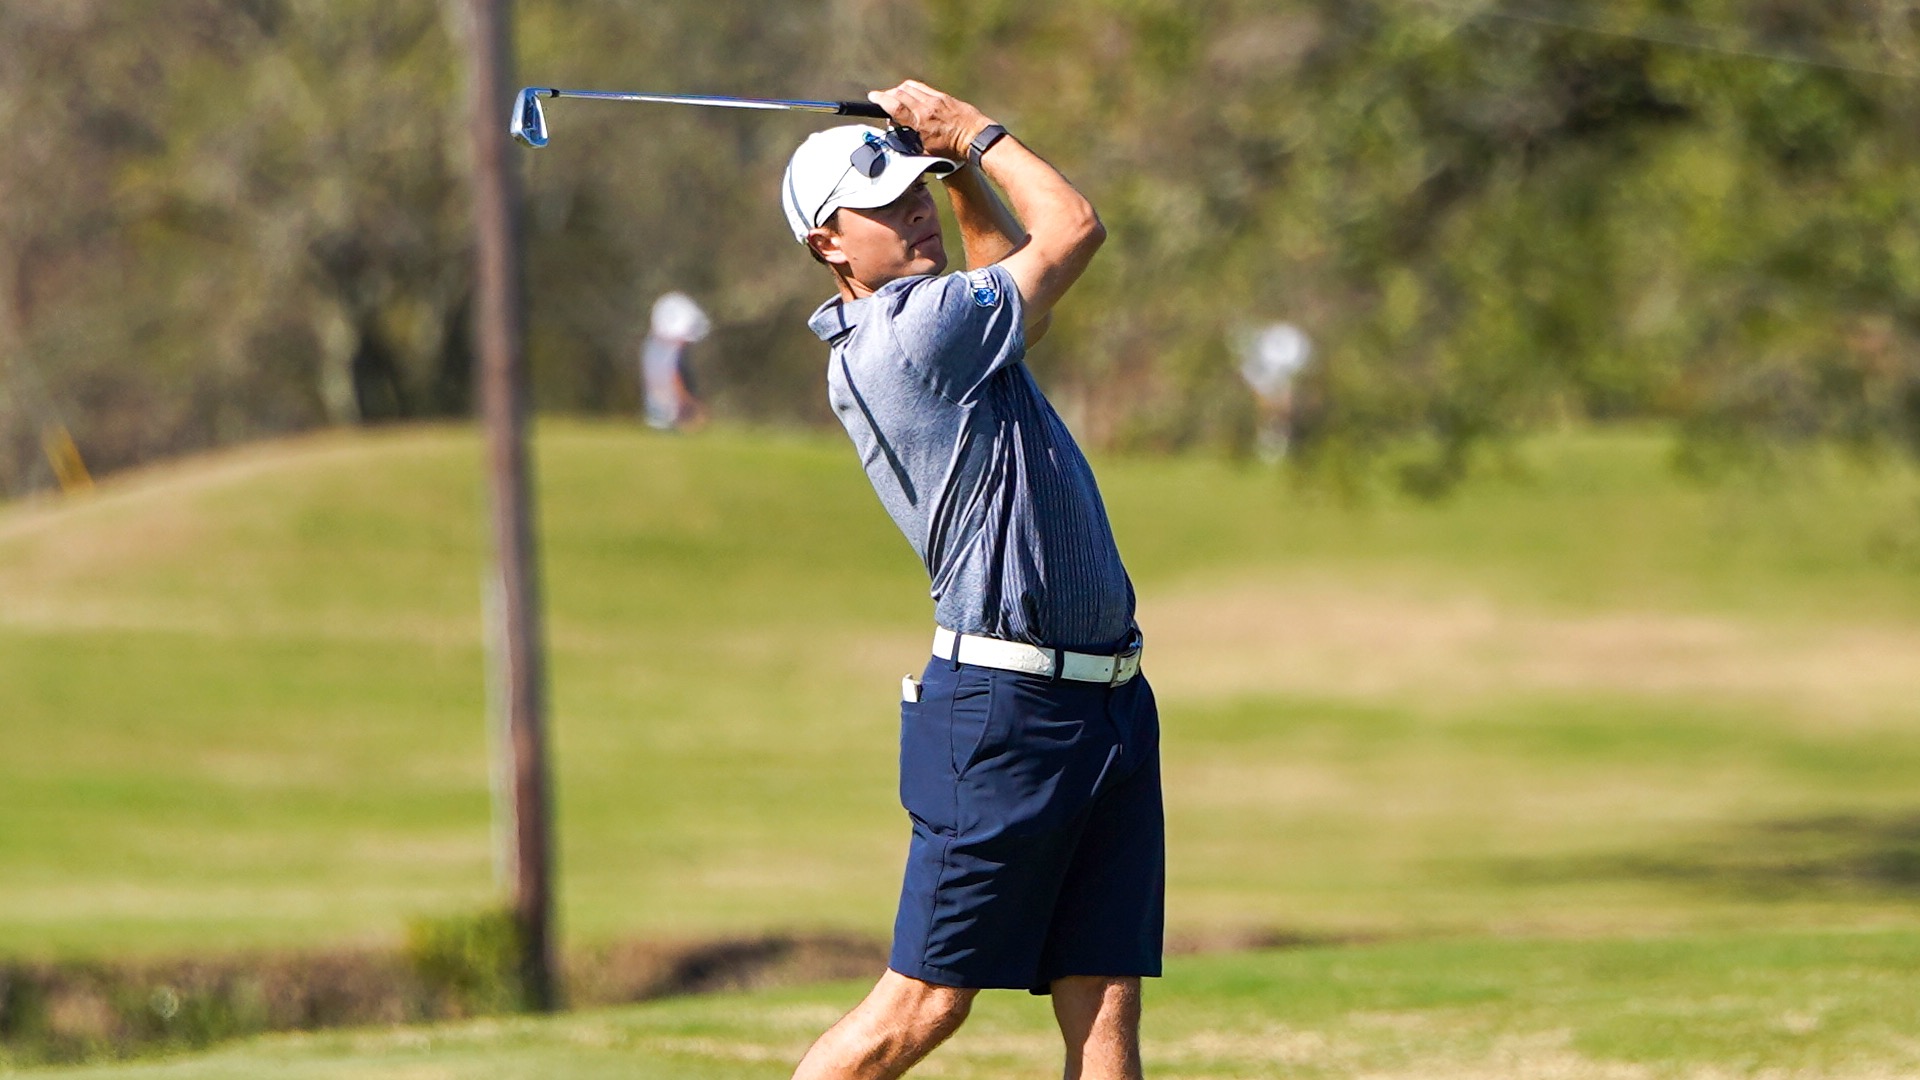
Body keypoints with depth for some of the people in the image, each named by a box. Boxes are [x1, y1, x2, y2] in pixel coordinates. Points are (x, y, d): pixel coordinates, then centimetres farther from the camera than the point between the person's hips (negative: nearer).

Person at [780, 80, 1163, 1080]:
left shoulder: (908, 329, 16)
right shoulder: (910, 331, -13)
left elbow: (1011, 264, 36)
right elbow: (1073, 230, -6)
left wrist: (957, 166, 21)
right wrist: (975, 134, 7)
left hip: (1107, 705, 9)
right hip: (1004, 707, -9)